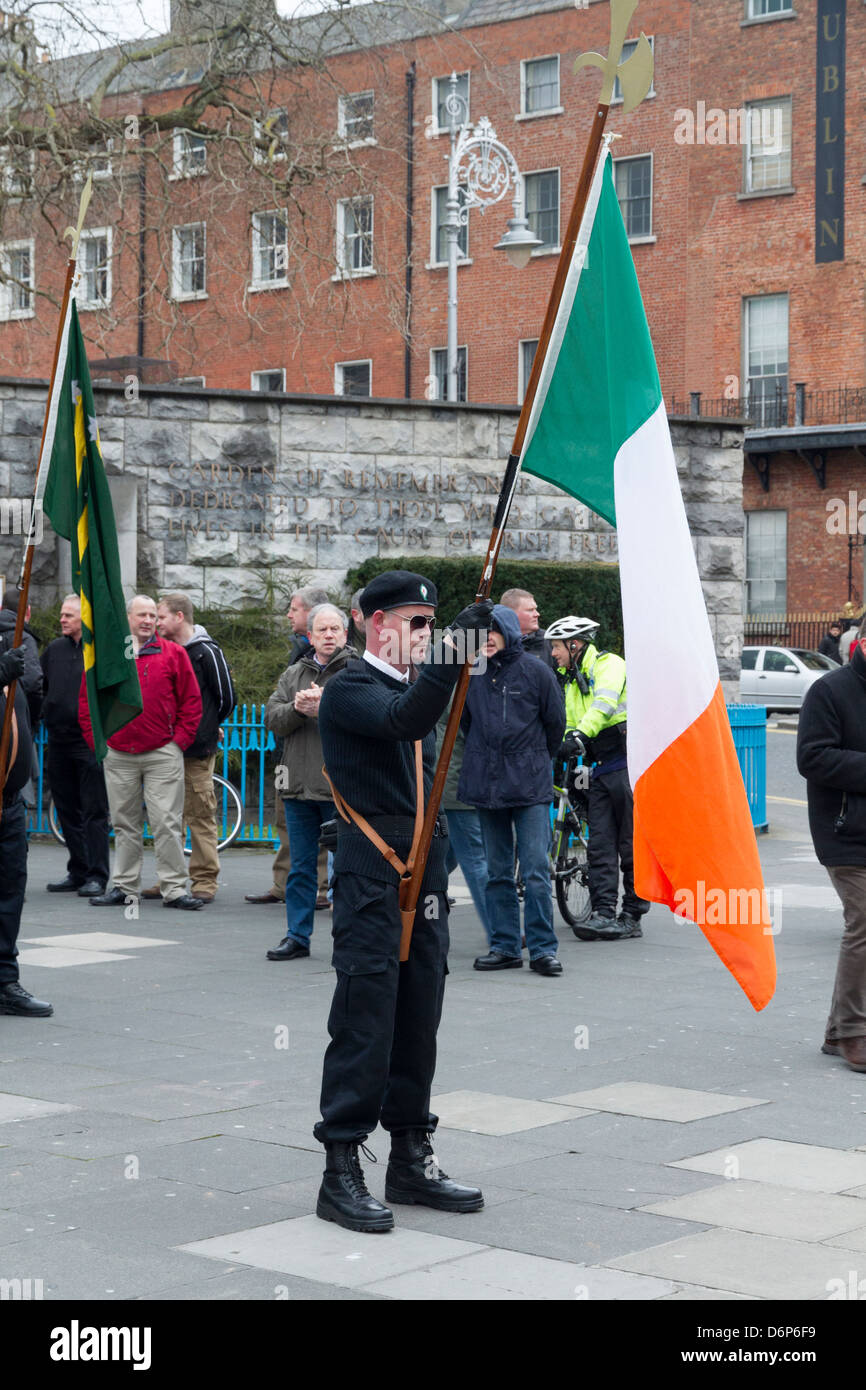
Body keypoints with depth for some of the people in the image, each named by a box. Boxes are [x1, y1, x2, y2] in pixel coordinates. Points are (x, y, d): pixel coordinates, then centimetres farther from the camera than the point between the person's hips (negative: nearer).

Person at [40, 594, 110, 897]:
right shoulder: (54, 650, 13)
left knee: (95, 812, -4)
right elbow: (39, 687, 23)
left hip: (91, 743, -6)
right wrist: (43, 714, 13)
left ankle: (97, 876, -1)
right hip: (59, 743, 6)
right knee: (68, 812, 10)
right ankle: (77, 872, 18)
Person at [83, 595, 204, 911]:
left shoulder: (173, 654, 3)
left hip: (162, 754, -2)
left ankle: (175, 890, -2)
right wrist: (97, 739, 5)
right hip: (117, 756, 2)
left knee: (167, 823, -5)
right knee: (125, 824, 9)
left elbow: (191, 701, 5)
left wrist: (180, 740, -2)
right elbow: (86, 701, 13)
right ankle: (124, 888, 16)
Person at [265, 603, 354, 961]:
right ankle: (297, 936, 18)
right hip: (300, 785, 5)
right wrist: (297, 708, -13)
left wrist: (323, 709, -20)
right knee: (301, 866, 11)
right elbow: (273, 720, 5)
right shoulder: (293, 674, 15)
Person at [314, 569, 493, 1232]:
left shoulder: (417, 683, 19)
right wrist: (452, 650, -34)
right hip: (373, 872, -8)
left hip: (424, 867, 8)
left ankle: (412, 1157, 19)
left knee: (418, 1017, 11)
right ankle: (341, 1170, -4)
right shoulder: (350, 688, -6)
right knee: (365, 1019, -8)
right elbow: (403, 721, -28)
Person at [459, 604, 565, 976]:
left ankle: (542, 949, -2)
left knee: (536, 870, -8)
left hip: (531, 784, -3)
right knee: (497, 871, 9)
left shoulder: (535, 671, -3)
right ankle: (505, 946, 16)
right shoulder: (471, 674, 4)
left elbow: (556, 722, 7)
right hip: (486, 783, 3)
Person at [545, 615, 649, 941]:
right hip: (600, 770, 8)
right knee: (600, 845, 0)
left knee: (631, 844, -3)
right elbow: (570, 726, 25)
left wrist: (579, 735, -38)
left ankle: (632, 916, 2)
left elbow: (604, 704, -25)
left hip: (628, 764, -8)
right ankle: (603, 913, -1)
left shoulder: (609, 664, -7)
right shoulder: (571, 683, 19)